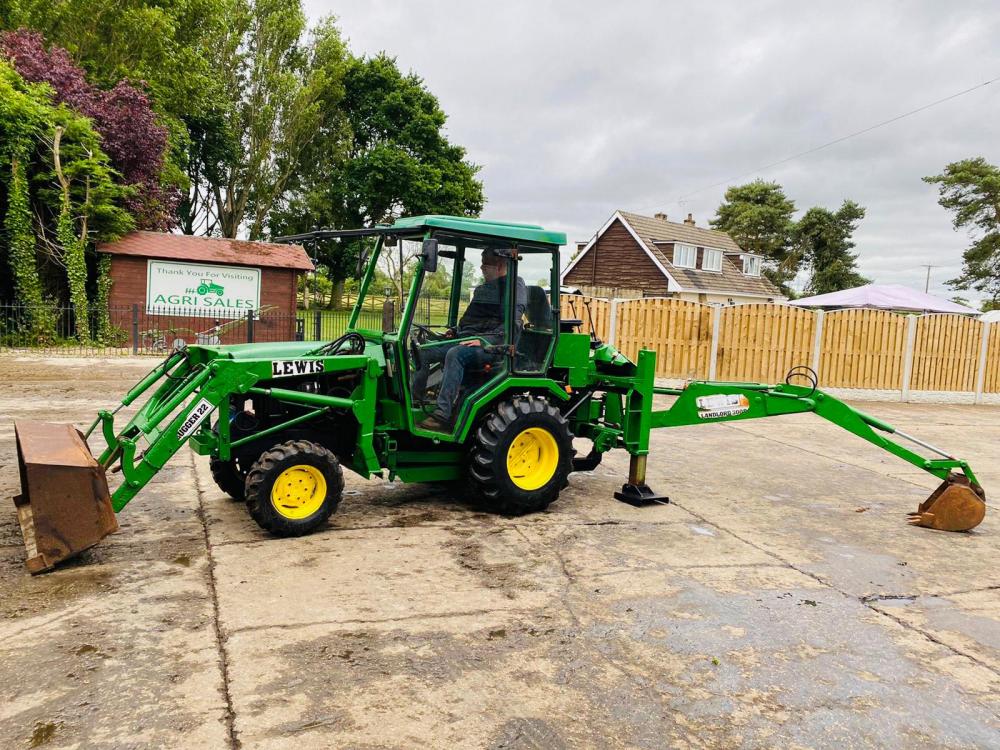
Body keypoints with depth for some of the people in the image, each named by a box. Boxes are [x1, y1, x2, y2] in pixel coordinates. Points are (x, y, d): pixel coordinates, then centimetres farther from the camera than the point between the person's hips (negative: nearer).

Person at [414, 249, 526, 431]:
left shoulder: (514, 285, -2)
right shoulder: (483, 288, 24)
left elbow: (511, 324, -14)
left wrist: (484, 340, -23)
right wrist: (456, 331, 14)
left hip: (492, 346, -9)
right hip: (464, 340, 9)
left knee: (455, 354, -36)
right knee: (423, 351, -7)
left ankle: (442, 415, -39)